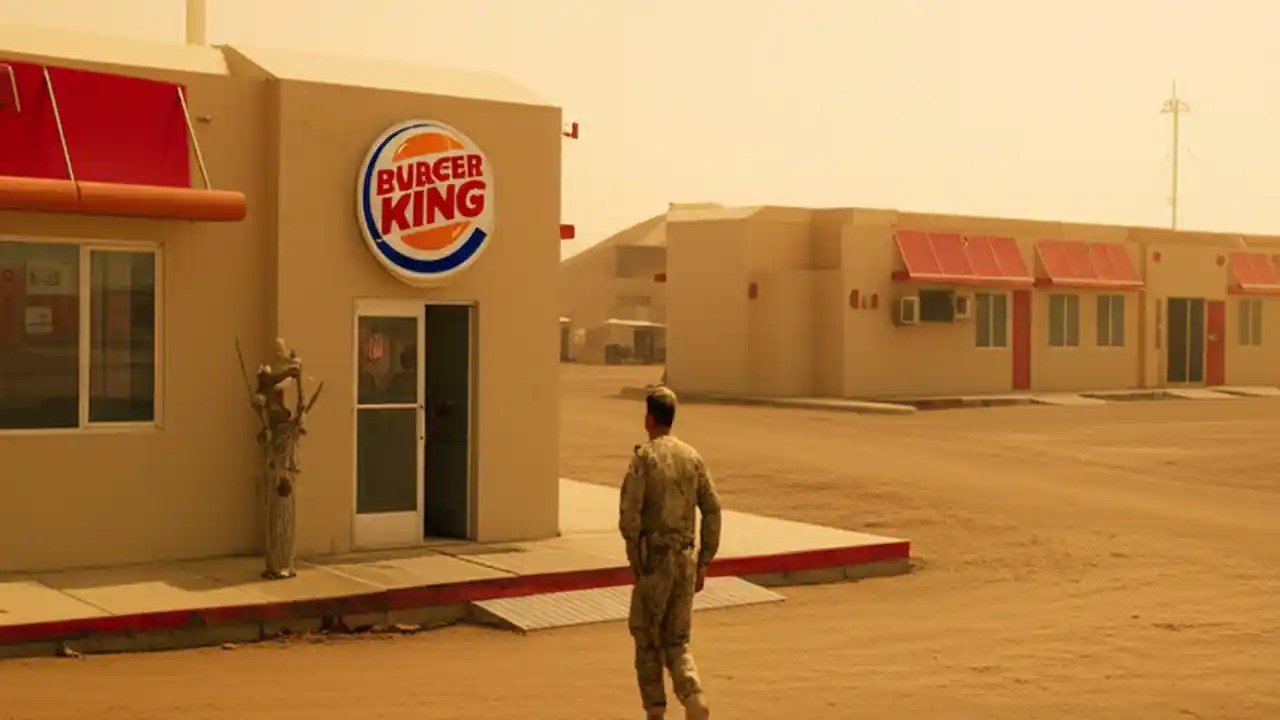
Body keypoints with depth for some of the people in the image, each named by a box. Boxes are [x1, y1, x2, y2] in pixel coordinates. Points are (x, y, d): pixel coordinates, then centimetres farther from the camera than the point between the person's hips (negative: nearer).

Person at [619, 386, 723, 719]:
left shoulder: (644, 457, -9)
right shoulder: (693, 457, 7)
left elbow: (629, 514, -17)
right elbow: (713, 511, 6)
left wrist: (634, 559, -6)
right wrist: (704, 563, 11)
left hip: (654, 559, -5)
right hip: (685, 560, 5)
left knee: (647, 639, 11)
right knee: (676, 641, 12)